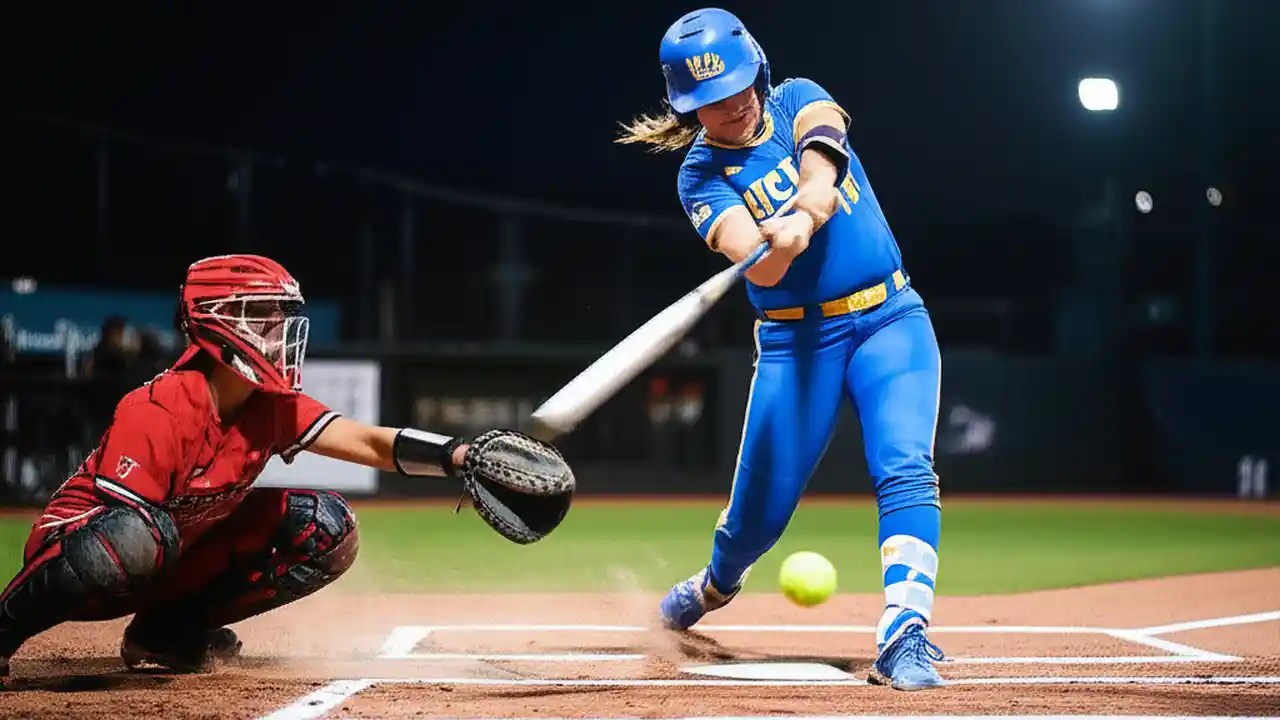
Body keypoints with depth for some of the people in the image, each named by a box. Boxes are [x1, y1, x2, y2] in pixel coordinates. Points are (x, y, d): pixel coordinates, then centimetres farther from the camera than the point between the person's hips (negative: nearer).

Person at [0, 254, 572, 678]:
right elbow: (120, 524, -28)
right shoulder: (156, 411, -27)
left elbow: (369, 442, -17)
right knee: (139, 538, -45)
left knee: (325, 528, -4)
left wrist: (461, 455, -33)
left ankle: (168, 631, 4)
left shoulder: (273, 407, -6)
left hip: (176, 563, 8)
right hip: (70, 546, -8)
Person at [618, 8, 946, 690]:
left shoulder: (798, 101, 2)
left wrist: (803, 218, -43)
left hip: (889, 319, 0)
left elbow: (820, 173, -21)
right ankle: (716, 583, 39)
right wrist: (782, 244, -45)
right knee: (757, 513, 6)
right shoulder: (701, 176, -3)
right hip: (795, 341, 0)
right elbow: (758, 265, -22)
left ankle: (904, 636, -30)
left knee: (905, 473, -22)